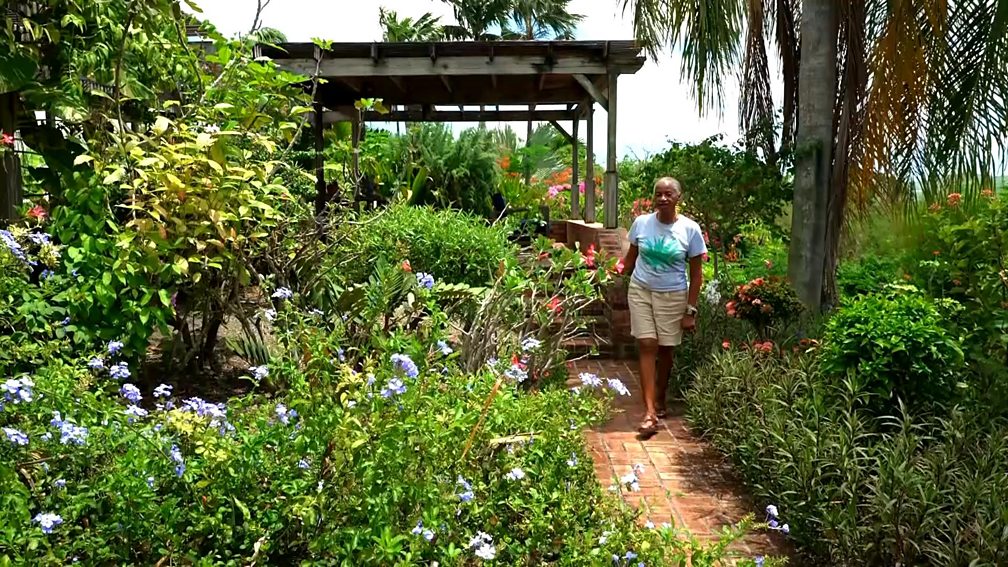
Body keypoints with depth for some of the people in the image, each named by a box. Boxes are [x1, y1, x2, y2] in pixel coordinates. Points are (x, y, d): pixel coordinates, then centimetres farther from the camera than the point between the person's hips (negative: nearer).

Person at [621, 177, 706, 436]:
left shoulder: (690, 229, -8)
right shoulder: (641, 223, -3)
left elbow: (696, 273, -5)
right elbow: (631, 257, 11)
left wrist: (690, 311, -7)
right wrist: (621, 284, 13)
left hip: (672, 296, -1)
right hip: (640, 291, 1)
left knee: (665, 350, 9)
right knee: (647, 346, -7)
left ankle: (660, 401, 32)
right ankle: (650, 412, -10)